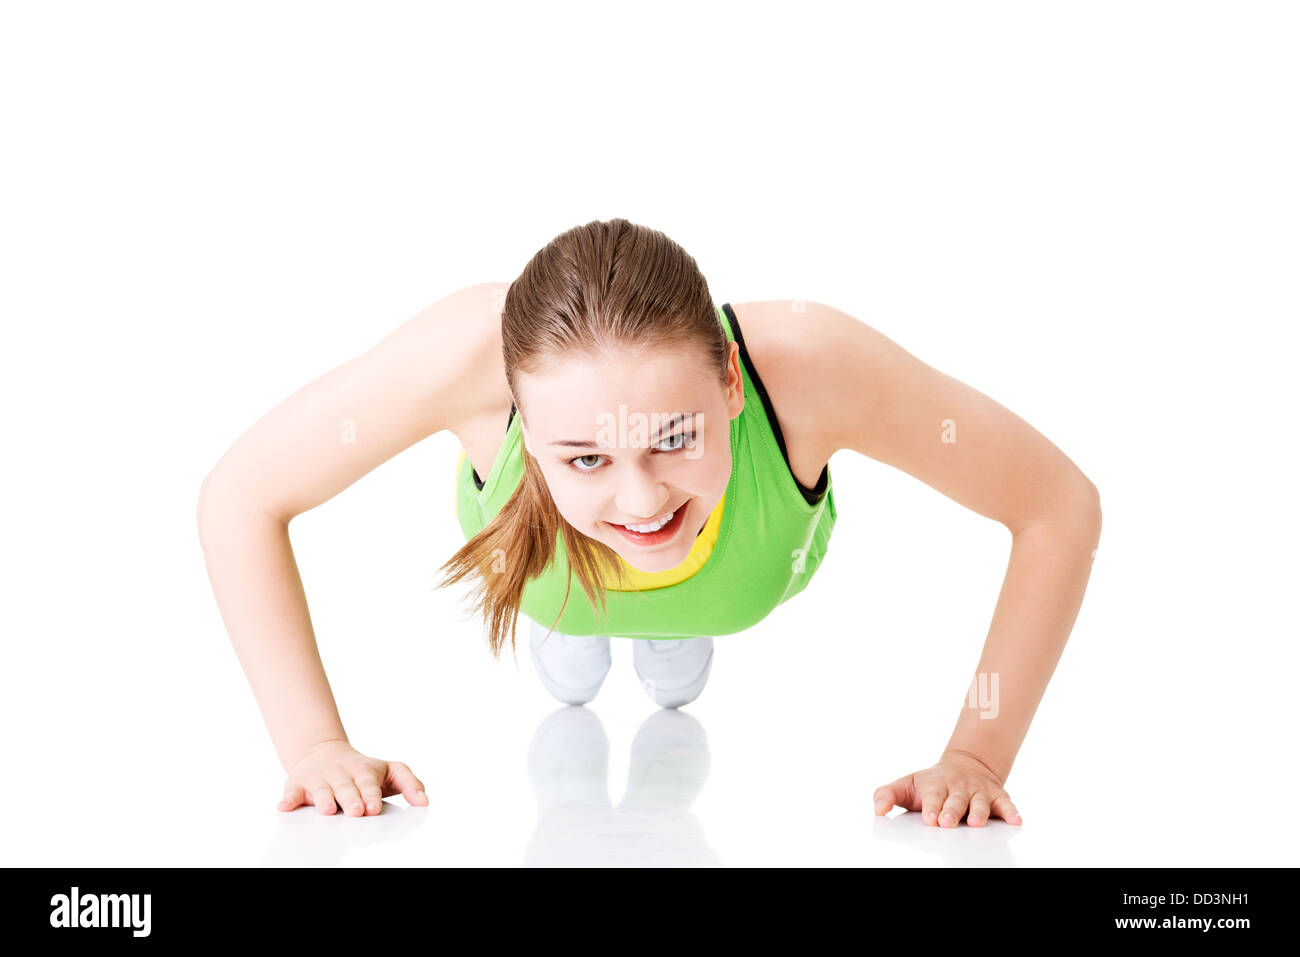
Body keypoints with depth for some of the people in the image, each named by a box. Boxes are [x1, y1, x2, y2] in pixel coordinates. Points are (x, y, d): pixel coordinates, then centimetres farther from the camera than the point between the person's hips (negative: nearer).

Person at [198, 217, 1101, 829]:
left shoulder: (807, 363, -51)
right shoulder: (469, 351, -51)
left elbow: (1062, 506, -36)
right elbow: (239, 498, -35)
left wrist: (977, 755, -36)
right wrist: (317, 745, -38)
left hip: (730, 571, 1)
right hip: (541, 536, 0)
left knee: (677, 680, 38)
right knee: (571, 676, 37)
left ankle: (686, 632, 70)